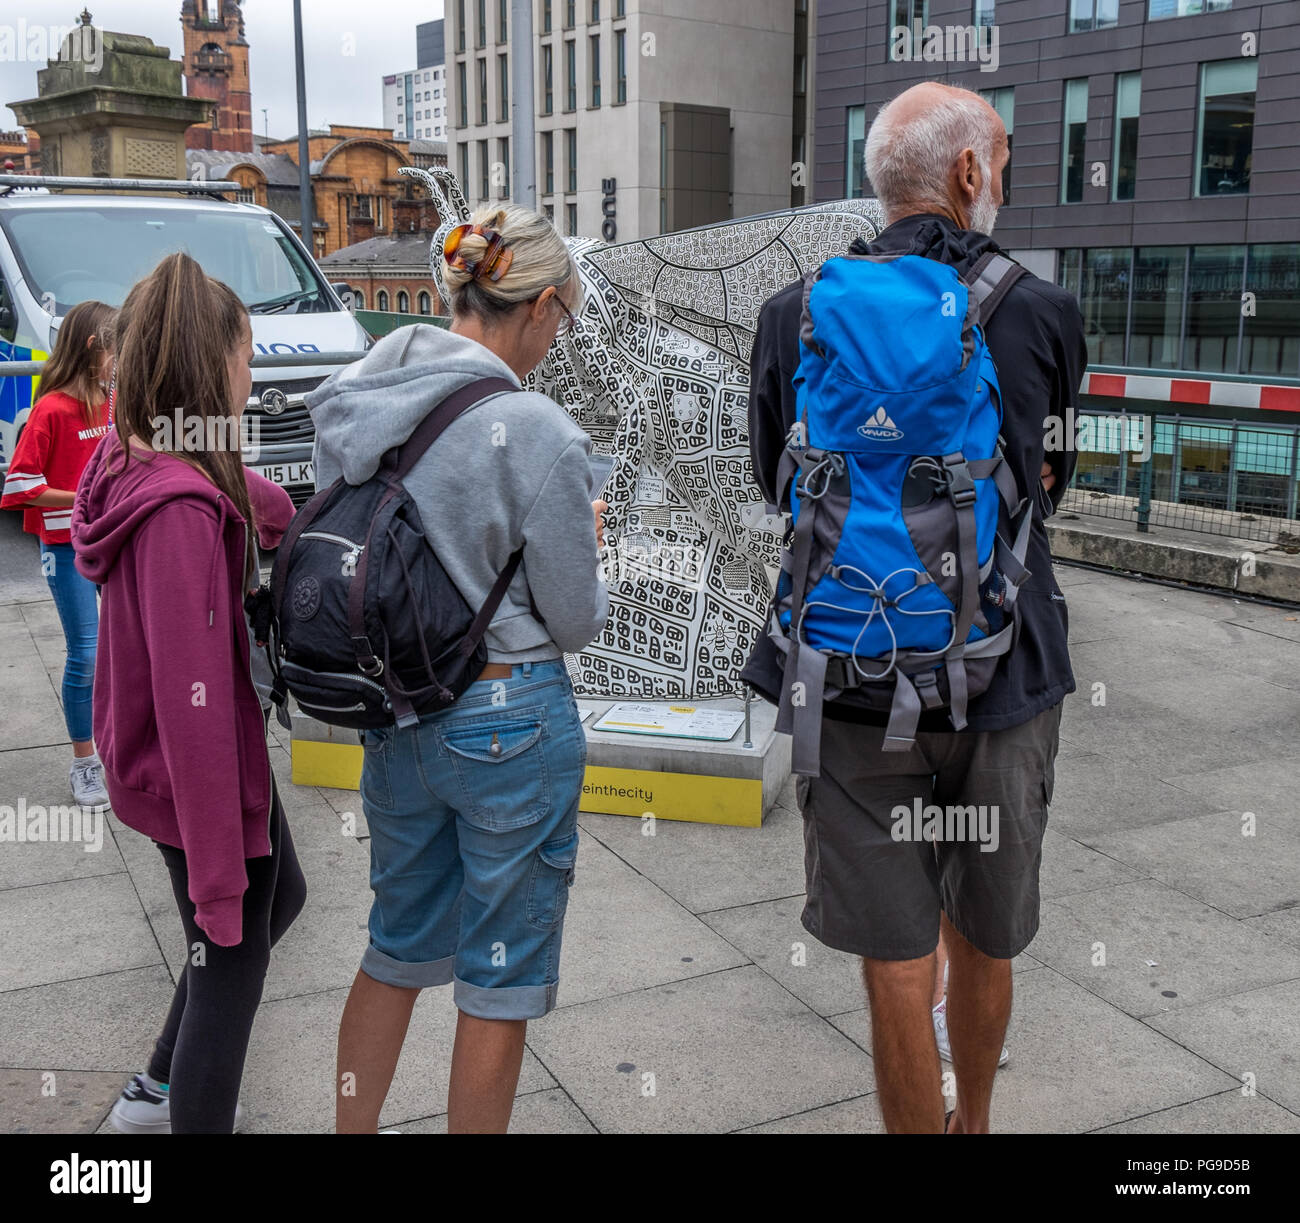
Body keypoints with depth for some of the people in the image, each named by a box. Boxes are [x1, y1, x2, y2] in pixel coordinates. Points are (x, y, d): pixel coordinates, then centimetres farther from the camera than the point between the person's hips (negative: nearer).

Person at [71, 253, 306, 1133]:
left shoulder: (141, 462, -2)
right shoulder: (182, 510, -31)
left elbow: (255, 496, 19)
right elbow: (193, 704, -31)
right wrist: (217, 876, -25)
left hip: (216, 755, 10)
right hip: (204, 775, -10)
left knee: (280, 896, 29)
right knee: (230, 969, 9)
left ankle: (158, 1092, 45)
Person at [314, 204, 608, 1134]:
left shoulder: (350, 405, -1)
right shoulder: (535, 430, -19)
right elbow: (575, 620, -12)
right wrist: (586, 544, 9)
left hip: (393, 715, 6)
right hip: (510, 722, -6)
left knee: (400, 945, 23)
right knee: (502, 978, 12)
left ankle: (354, 1127, 38)